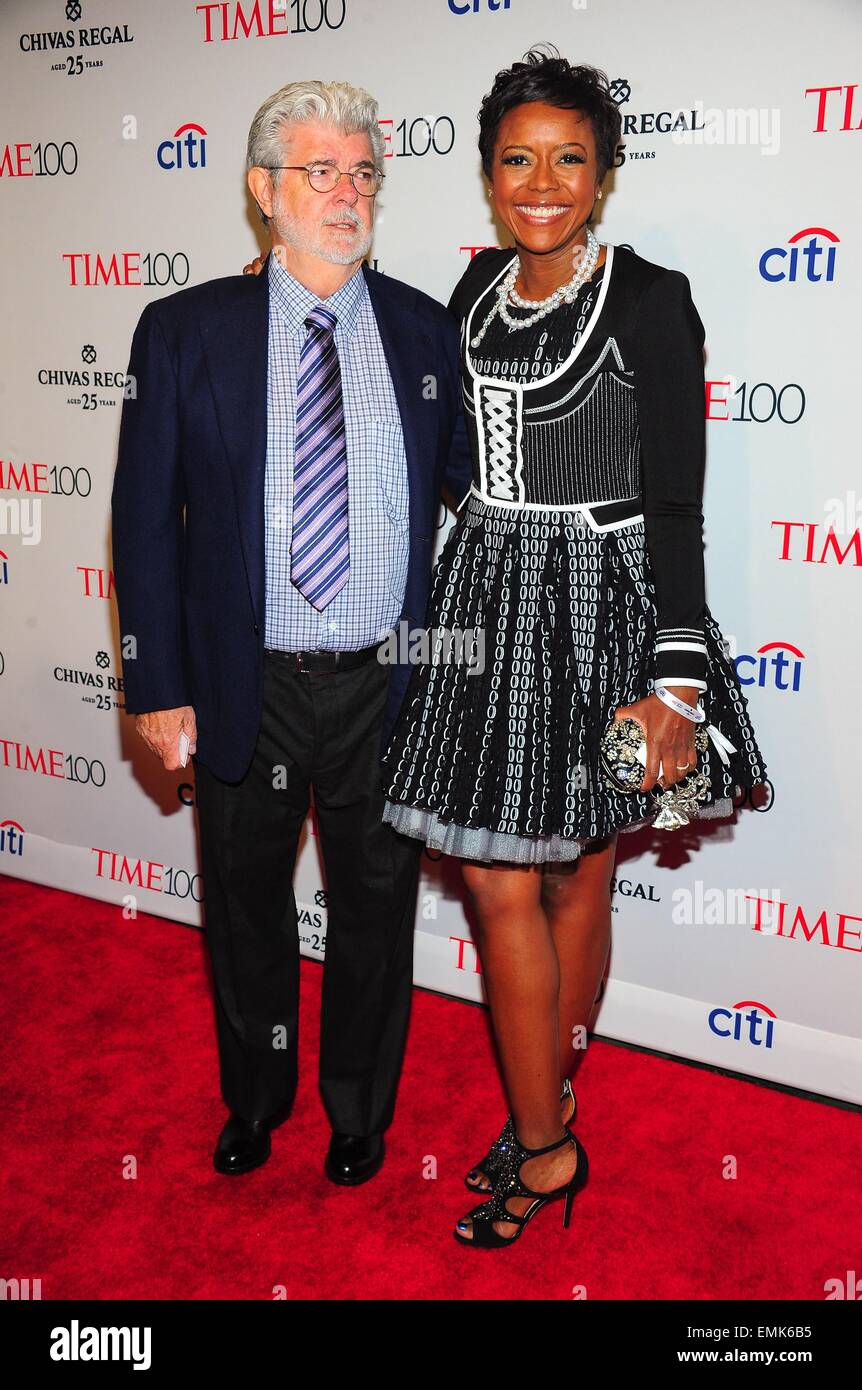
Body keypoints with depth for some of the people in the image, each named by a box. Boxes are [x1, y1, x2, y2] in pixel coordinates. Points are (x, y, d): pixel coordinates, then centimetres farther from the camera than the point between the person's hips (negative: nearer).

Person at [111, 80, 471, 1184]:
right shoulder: (185, 331, -3)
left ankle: (360, 1112, 41)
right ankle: (255, 1097, 45)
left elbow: (474, 495, 8)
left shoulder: (427, 334, 1)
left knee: (376, 909, 15)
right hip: (245, 686, 0)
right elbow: (146, 520, -3)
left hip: (388, 686, 1)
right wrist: (157, 684, -7)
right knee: (245, 906, 18)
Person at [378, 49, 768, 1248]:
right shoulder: (478, 286, 8)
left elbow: (676, 506, -14)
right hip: (484, 601, 6)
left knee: (573, 880, 5)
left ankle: (544, 1135, 25)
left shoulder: (653, 302, -10)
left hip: (597, 607, -5)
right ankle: (545, 1119, 28)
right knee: (499, 883, 9)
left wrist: (674, 684, -19)